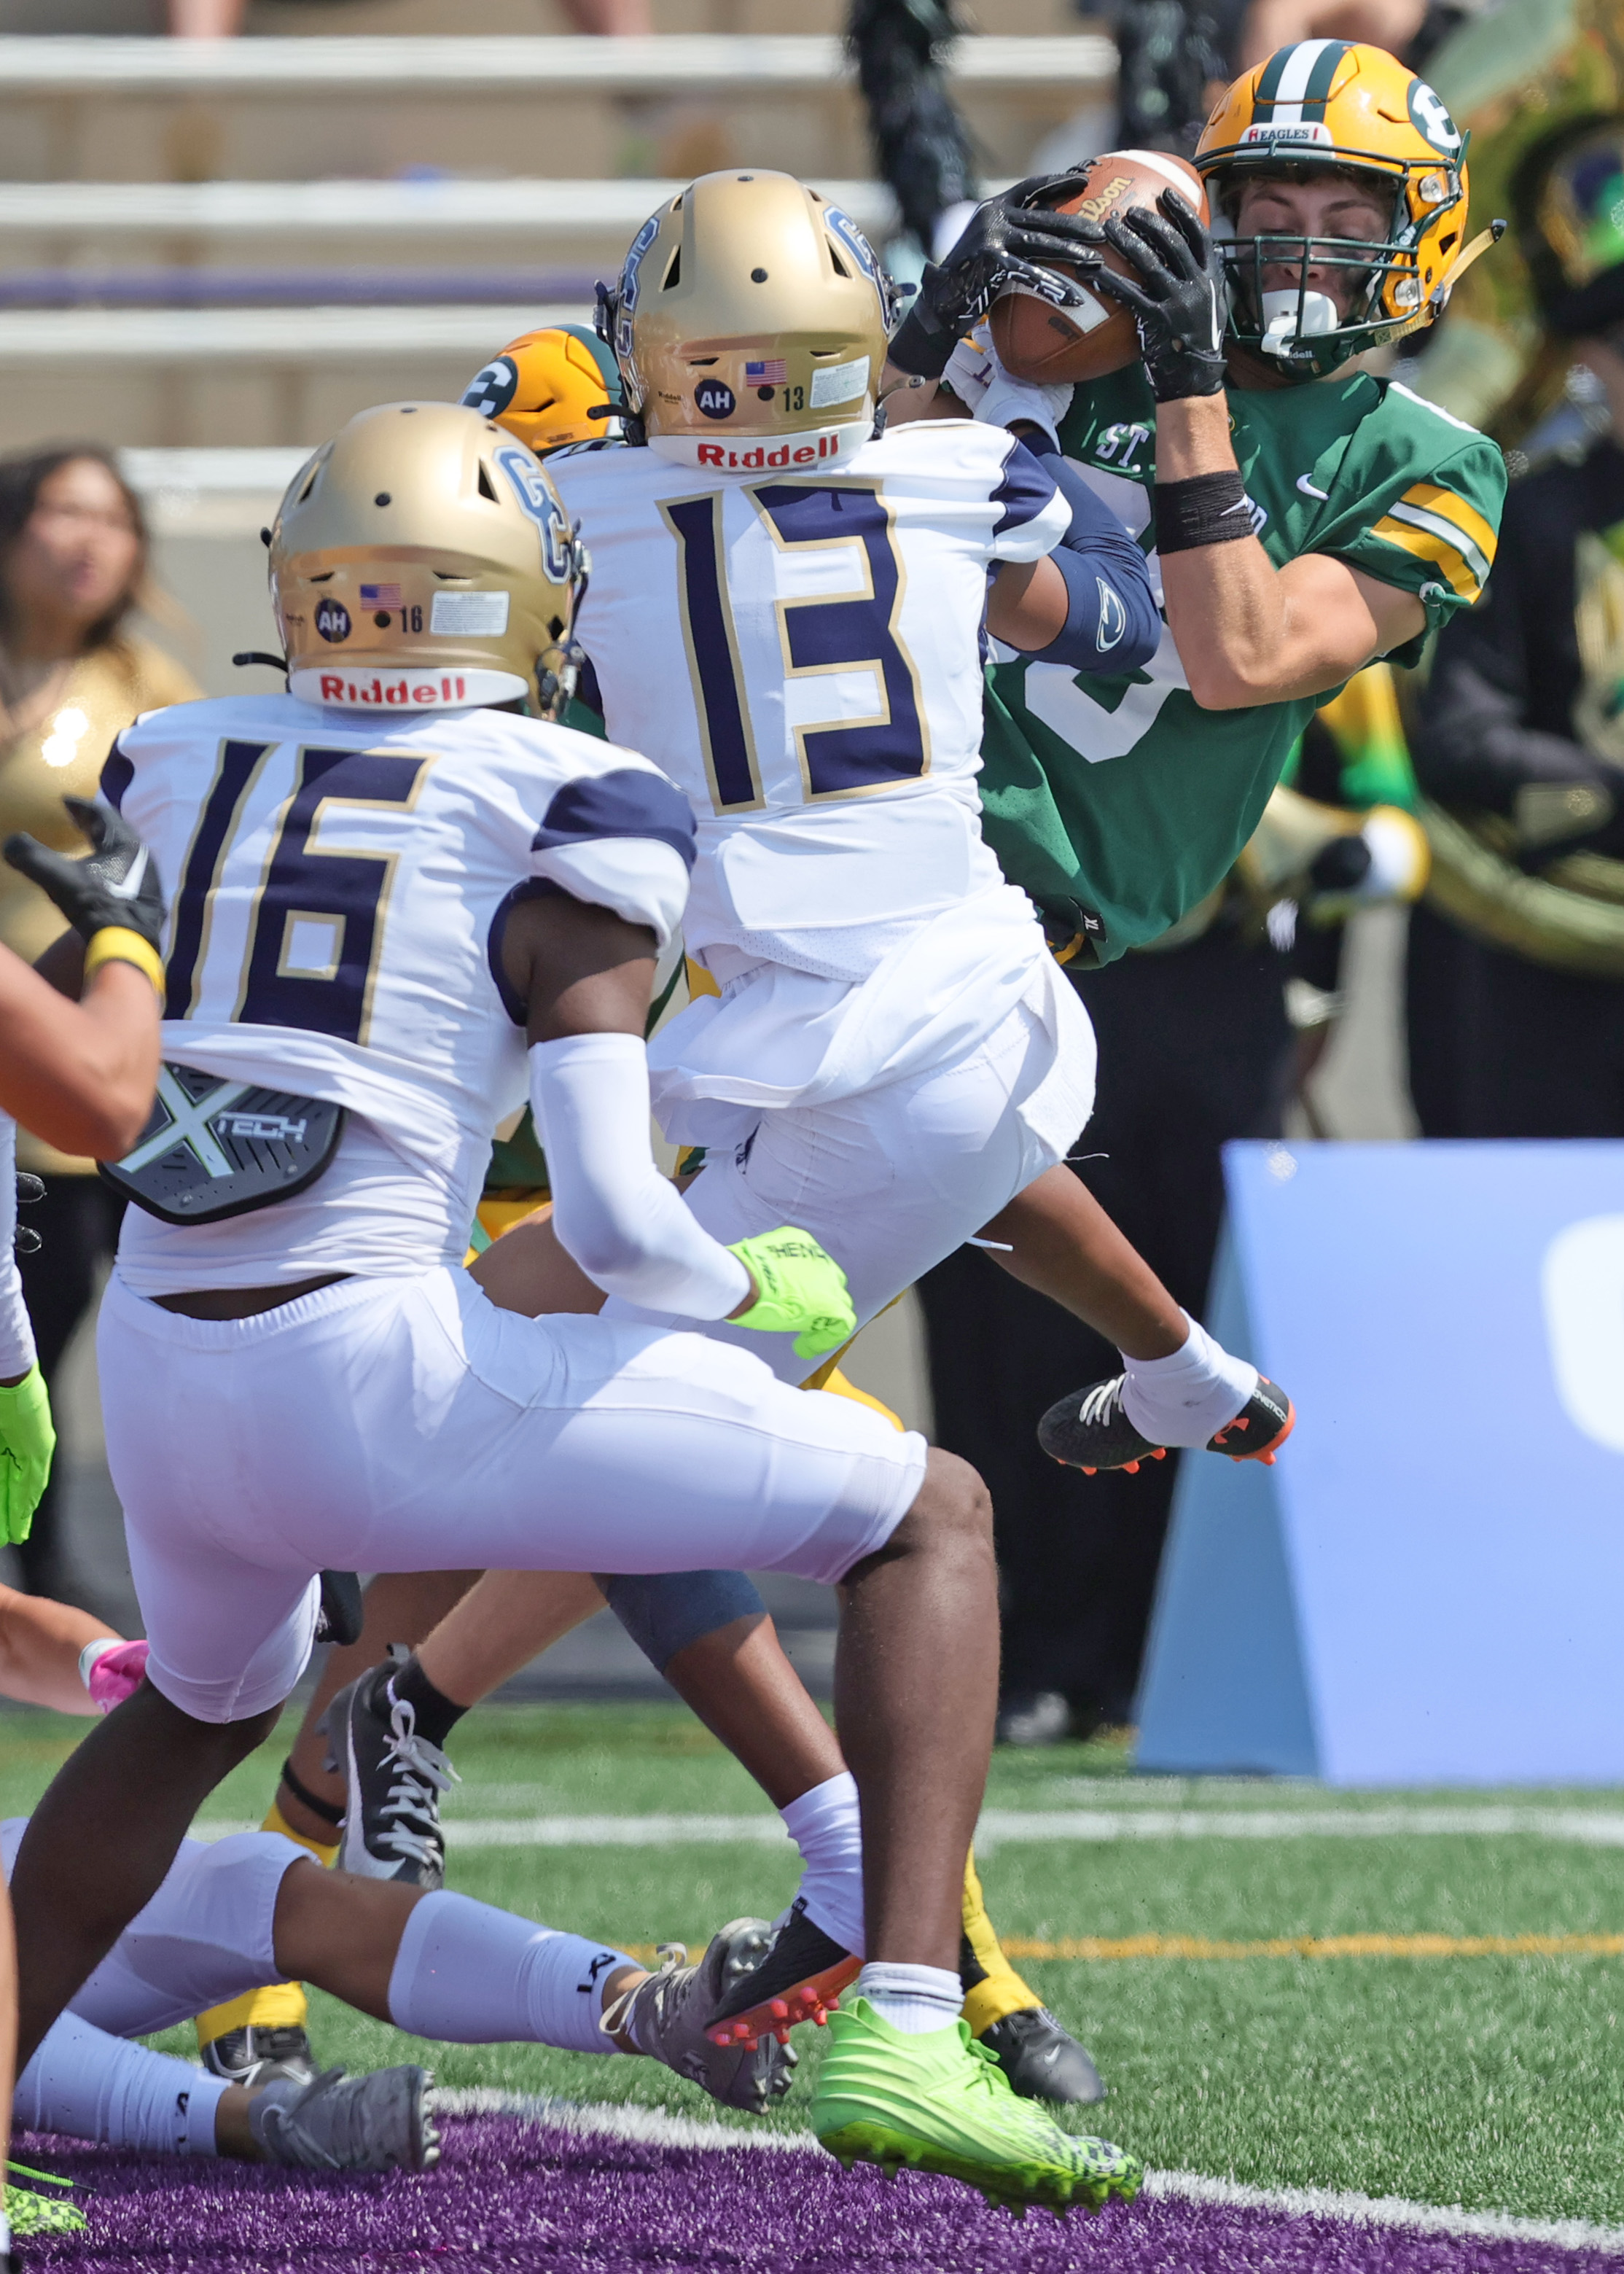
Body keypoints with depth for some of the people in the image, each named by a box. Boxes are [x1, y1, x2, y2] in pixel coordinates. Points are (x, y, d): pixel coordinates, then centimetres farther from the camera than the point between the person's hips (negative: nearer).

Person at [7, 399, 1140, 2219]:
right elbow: (612, 1220, -13)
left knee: (206, 1702, 40)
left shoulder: (172, 770, 12)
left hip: (160, 1378, 6)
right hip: (377, 1372, -6)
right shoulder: (564, 813, -4)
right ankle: (904, 2032, -8)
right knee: (930, 1518, 8)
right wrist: (761, 1292, 8)